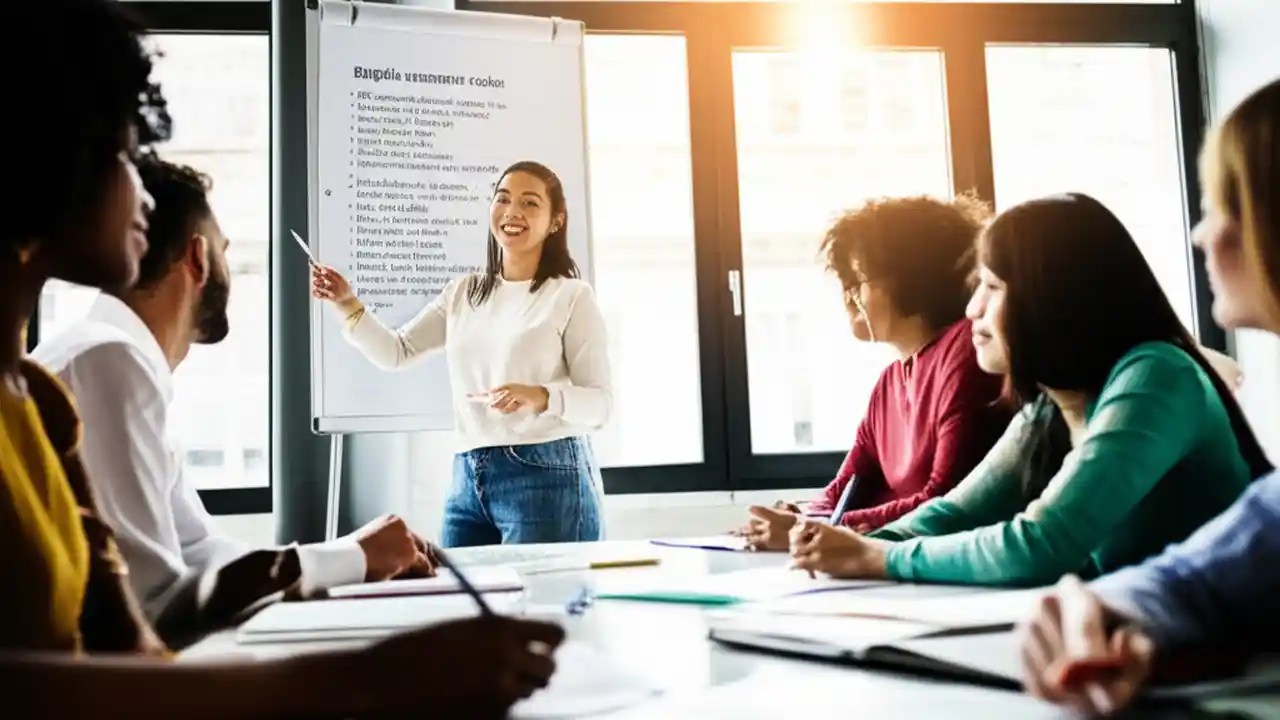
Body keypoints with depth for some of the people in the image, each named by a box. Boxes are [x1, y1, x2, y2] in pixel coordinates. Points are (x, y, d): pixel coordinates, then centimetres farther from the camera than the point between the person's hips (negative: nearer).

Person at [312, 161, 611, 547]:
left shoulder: (571, 296, -3)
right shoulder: (463, 293, 14)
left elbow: (600, 402, -6)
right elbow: (396, 352, 15)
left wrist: (540, 397, -25)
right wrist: (348, 305, -1)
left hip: (546, 476, -5)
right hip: (468, 478, 5)